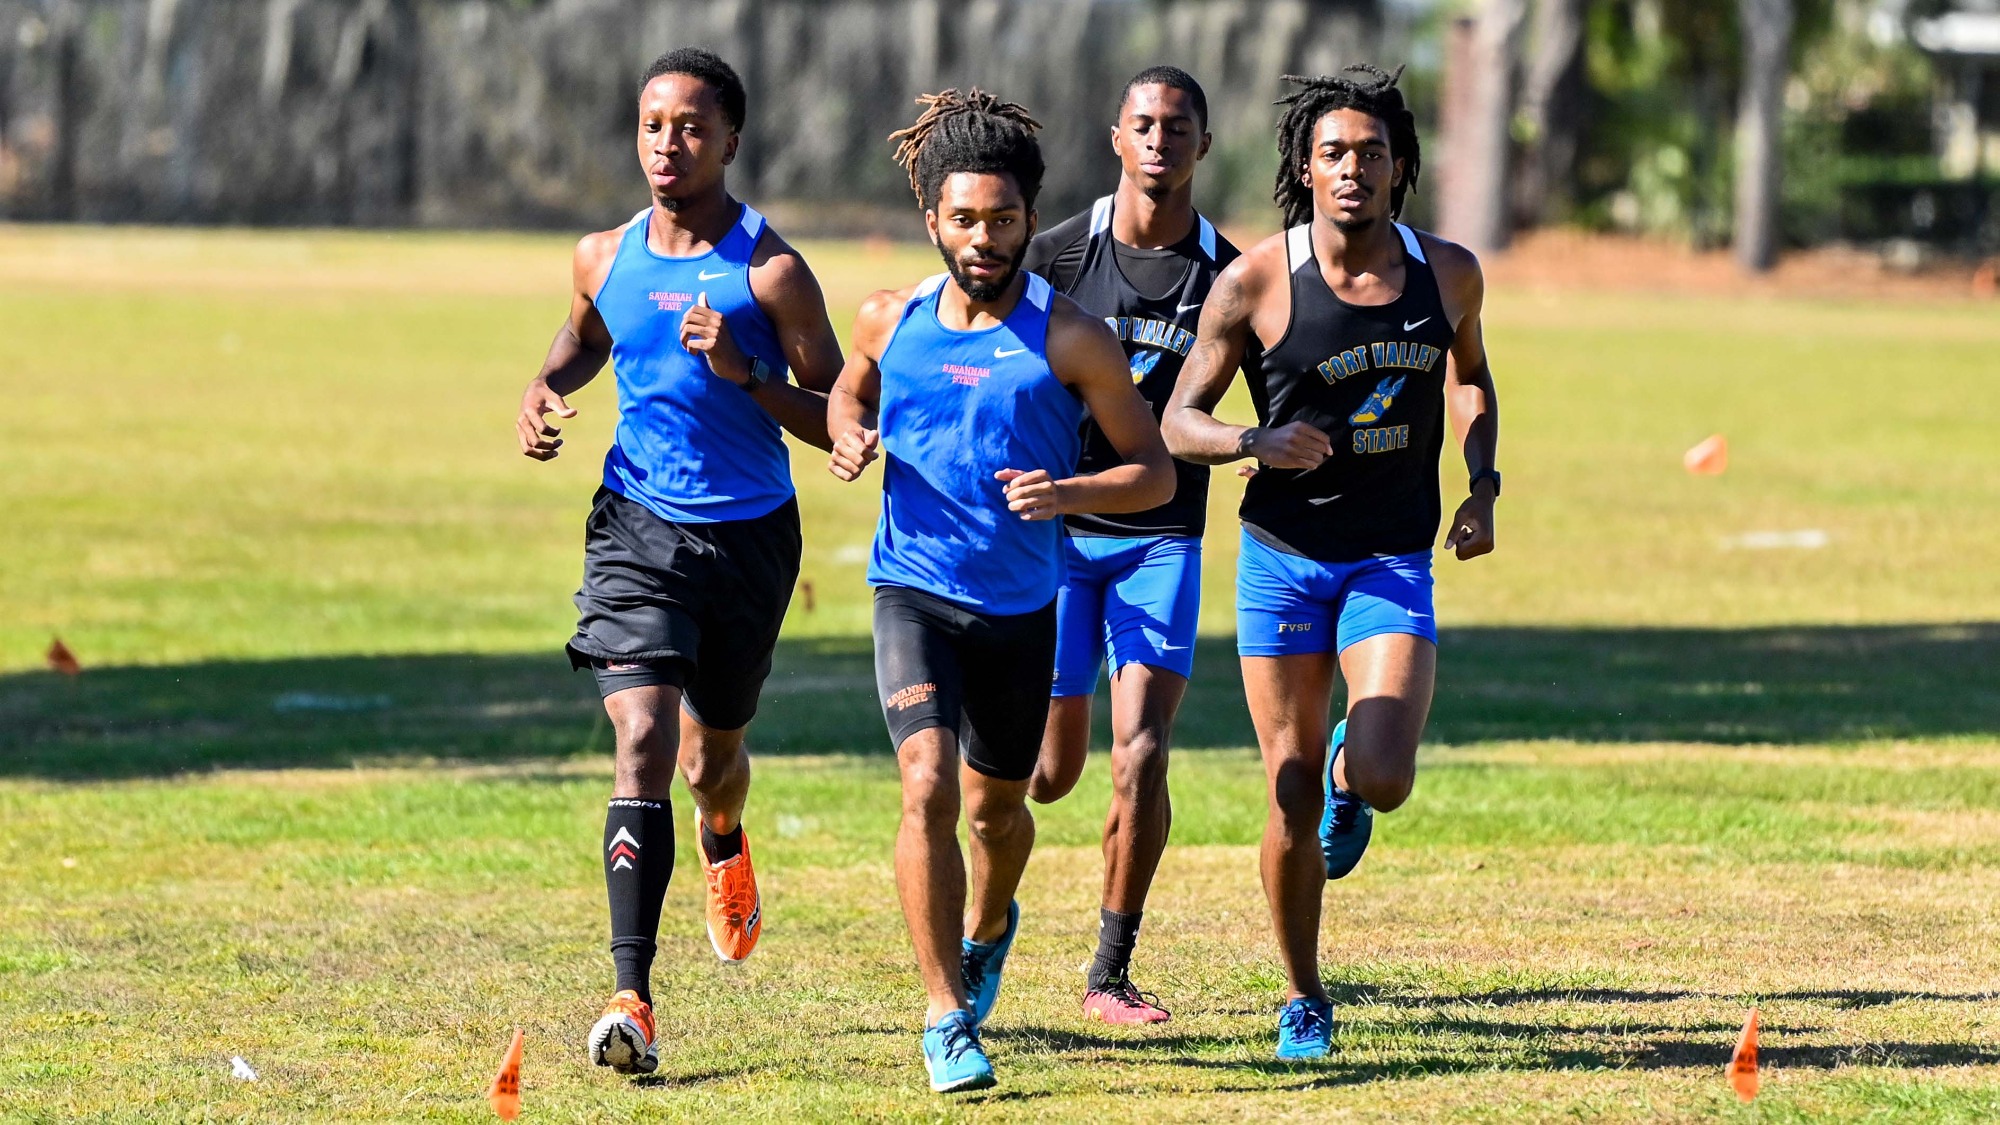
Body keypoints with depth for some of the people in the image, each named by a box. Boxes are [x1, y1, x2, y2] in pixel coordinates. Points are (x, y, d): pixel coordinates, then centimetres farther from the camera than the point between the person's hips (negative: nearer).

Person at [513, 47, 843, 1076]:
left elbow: (838, 422, -8)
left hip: (750, 537, -1)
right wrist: (544, 390, 3)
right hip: (637, 527, 1)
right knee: (642, 741, -17)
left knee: (712, 758, 16)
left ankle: (724, 846, 56)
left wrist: (745, 374, -24)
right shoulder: (605, 258, 1)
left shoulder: (770, 271, -10)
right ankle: (632, 998, -22)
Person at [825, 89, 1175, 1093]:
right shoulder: (890, 320, -1)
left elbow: (1155, 472, -6)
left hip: (1020, 605, 0)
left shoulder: (1068, 339, -10)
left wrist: (1069, 493, -24)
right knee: (928, 787, -21)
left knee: (996, 806, 18)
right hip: (914, 590, 0)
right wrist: (848, 438, -1)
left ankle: (986, 928, 54)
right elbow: (848, 390, 22)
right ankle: (946, 1019, -16)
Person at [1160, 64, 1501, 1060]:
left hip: (1394, 561, 1)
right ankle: (1303, 1000, 20)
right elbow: (1178, 422, -3)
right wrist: (1258, 443, -23)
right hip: (1283, 557, -1)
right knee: (1293, 799, 1)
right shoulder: (1255, 283, -9)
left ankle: (1350, 776, 22)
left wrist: (1482, 485, 7)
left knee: (1381, 782, -17)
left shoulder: (1448, 273, -1)